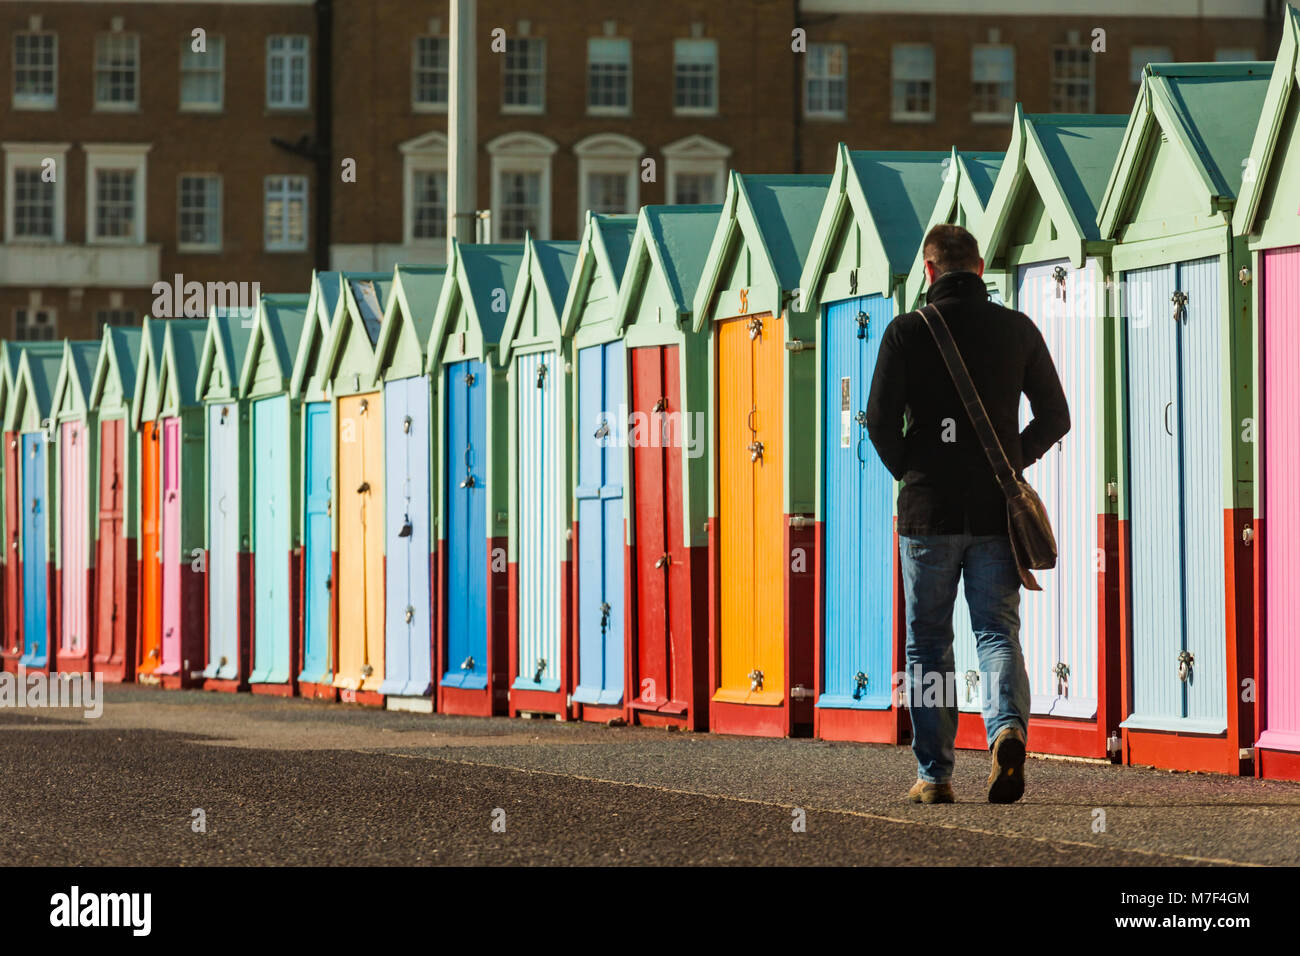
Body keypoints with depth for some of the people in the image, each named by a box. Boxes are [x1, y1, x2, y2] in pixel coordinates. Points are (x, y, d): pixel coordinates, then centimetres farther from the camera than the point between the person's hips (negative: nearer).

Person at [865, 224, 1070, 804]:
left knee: (927, 643, 9)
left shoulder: (906, 332, -3)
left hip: (928, 512, -2)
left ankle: (934, 774, 8)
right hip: (997, 514, 2)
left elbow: (880, 420, -8)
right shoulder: (1017, 330, 4)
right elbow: (1055, 418, 5)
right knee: (997, 631, 5)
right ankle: (1008, 727, -24)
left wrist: (908, 472, 9)